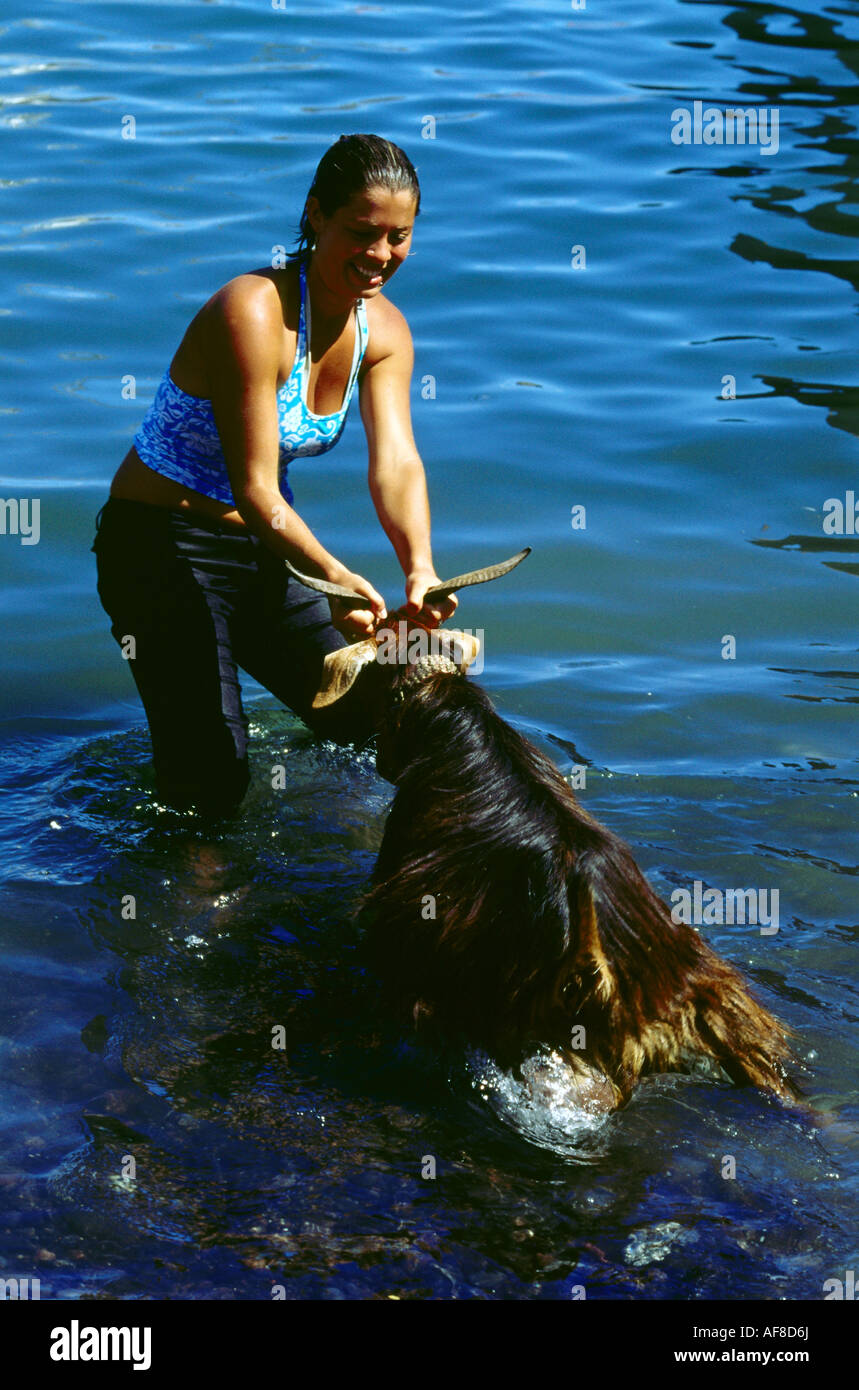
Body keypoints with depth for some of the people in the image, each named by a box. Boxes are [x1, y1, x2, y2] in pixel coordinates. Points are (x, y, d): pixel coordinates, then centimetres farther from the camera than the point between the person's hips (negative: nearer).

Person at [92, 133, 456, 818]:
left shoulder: (385, 330, -2)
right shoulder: (253, 312, -26)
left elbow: (397, 462, -14)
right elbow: (256, 489, -30)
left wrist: (421, 569, -32)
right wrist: (335, 577, -44)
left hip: (263, 550, 7)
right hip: (163, 547, -7)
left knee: (378, 717, 11)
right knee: (211, 788, -13)